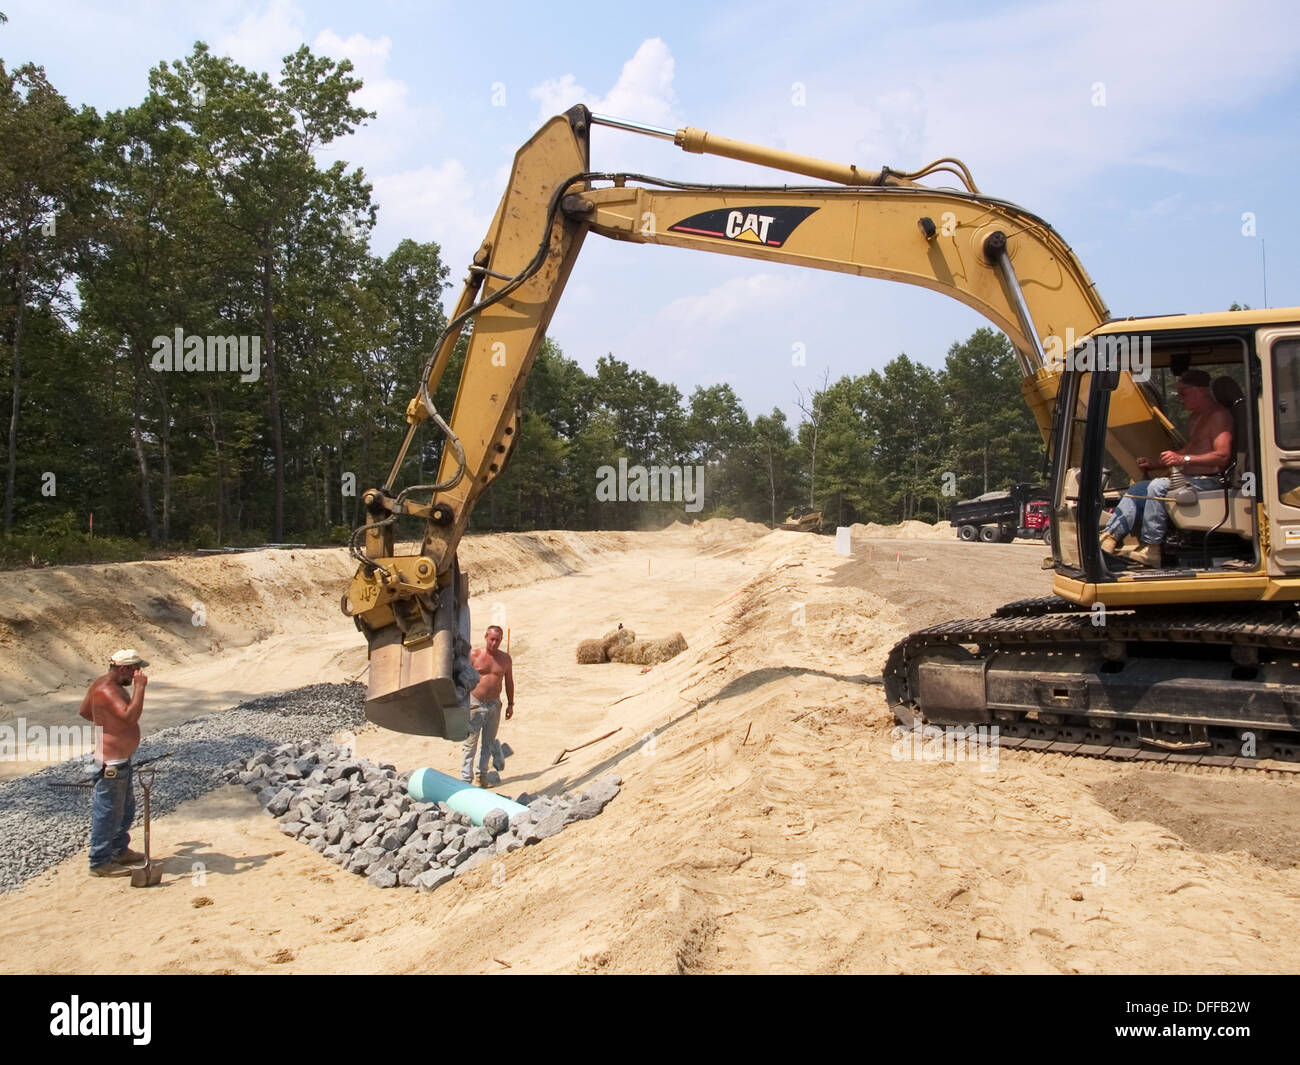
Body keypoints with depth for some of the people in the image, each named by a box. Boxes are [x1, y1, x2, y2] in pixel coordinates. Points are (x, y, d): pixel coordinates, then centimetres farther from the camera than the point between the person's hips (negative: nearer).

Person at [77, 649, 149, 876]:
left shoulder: (104, 683, 8)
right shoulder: (106, 690, -24)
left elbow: (84, 710, 21)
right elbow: (130, 715, -37)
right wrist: (139, 686, -31)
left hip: (121, 759, 11)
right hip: (112, 761, -11)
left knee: (126, 808, 22)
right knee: (108, 811, 0)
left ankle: (120, 851, 35)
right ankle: (100, 862, 11)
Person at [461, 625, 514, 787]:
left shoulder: (505, 658, 5)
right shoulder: (474, 655, -4)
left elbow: (509, 682, 14)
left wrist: (510, 704, 14)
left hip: (494, 705, 3)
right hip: (475, 704, -3)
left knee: (489, 742, 10)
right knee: (470, 742, -3)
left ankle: (482, 774, 23)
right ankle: (466, 778, 2)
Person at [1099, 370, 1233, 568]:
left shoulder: (1219, 415, -9)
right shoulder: (1195, 417, 21)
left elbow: (1223, 455, -20)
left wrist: (1184, 459, -28)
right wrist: (1155, 464, 19)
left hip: (1207, 482, -10)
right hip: (1189, 480, 10)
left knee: (1158, 486, -30)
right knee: (1137, 489, -4)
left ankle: (1151, 549, -27)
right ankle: (1110, 537, -17)